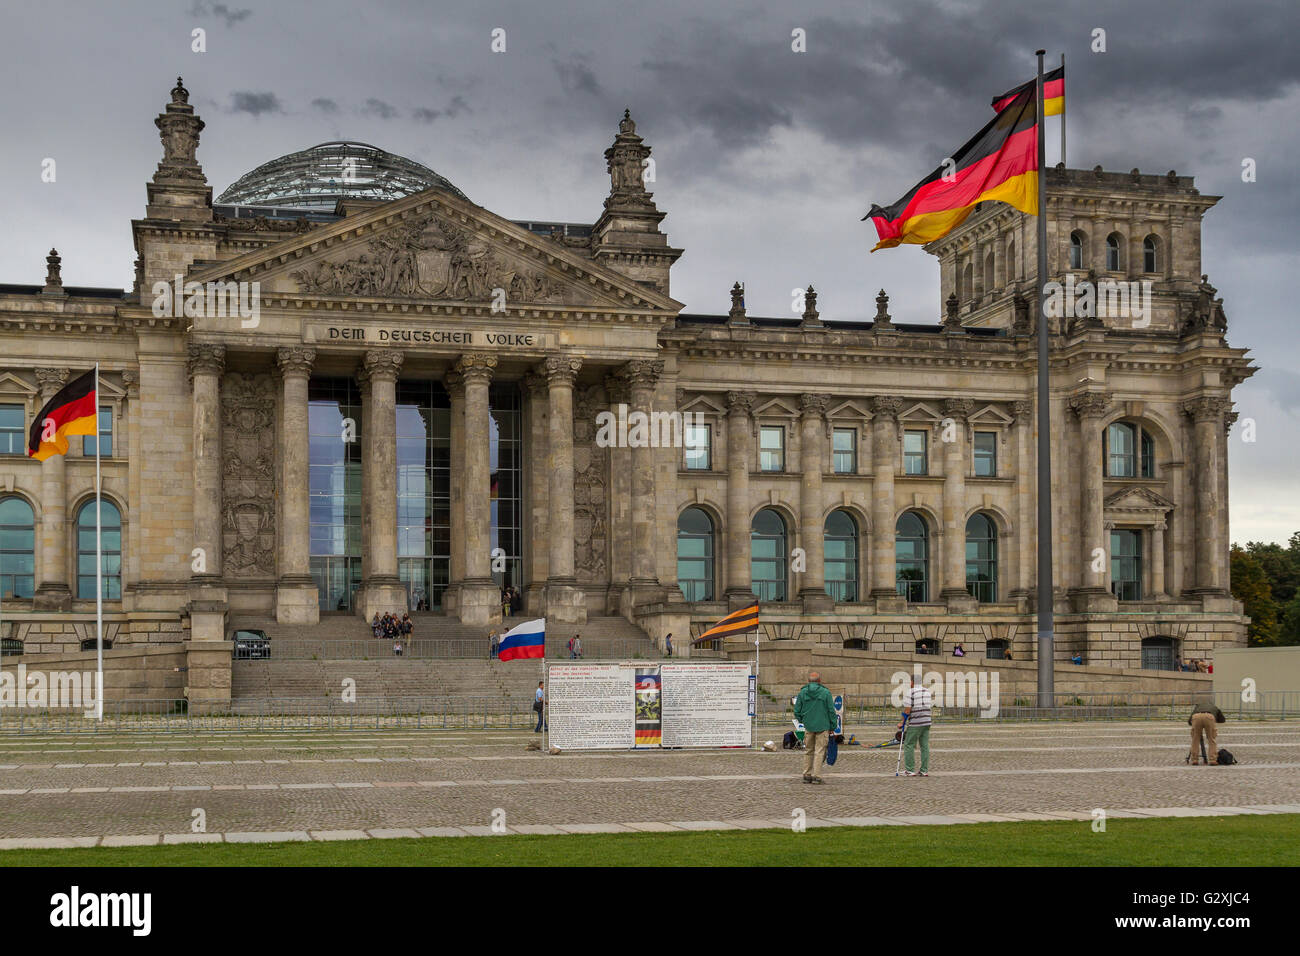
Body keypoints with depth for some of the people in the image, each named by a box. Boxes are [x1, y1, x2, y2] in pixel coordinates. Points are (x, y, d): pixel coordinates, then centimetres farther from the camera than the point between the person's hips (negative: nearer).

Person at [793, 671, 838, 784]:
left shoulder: (802, 693, 2)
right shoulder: (825, 693, -3)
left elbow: (797, 711, 5)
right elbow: (831, 711, -2)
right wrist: (832, 727, 7)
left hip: (808, 727, 3)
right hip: (822, 726, -3)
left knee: (808, 751, 13)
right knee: (819, 751, -1)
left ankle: (807, 775, 13)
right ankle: (816, 776, -6)